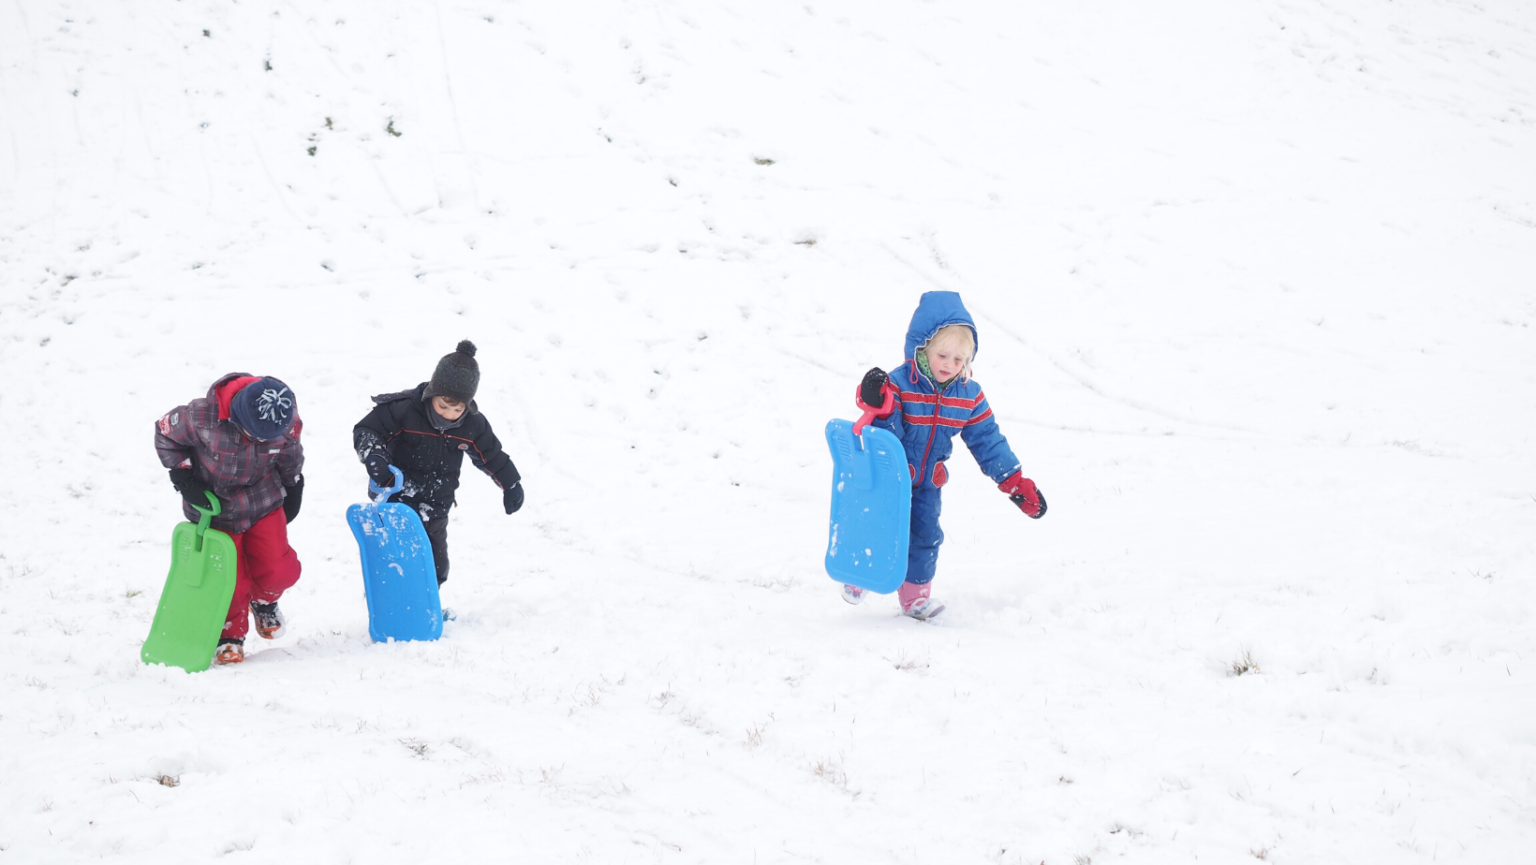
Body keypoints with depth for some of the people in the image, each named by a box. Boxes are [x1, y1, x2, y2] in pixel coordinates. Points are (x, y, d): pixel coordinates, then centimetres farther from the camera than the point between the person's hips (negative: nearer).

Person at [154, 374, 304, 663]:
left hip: (264, 503, 2)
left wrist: (293, 487, 15)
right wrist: (183, 477, -15)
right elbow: (166, 435, -11)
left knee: (278, 570, -6)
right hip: (214, 505, -2)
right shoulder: (202, 417, -31)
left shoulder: (287, 425, -21)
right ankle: (230, 637, 20)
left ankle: (264, 601, 30)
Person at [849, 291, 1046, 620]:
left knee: (926, 536, 5)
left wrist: (1016, 482, -4)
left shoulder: (969, 395, -7)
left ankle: (916, 593, 23)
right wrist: (879, 410, -47)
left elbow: (987, 440, -1)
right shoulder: (898, 384, -22)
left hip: (928, 482, 4)